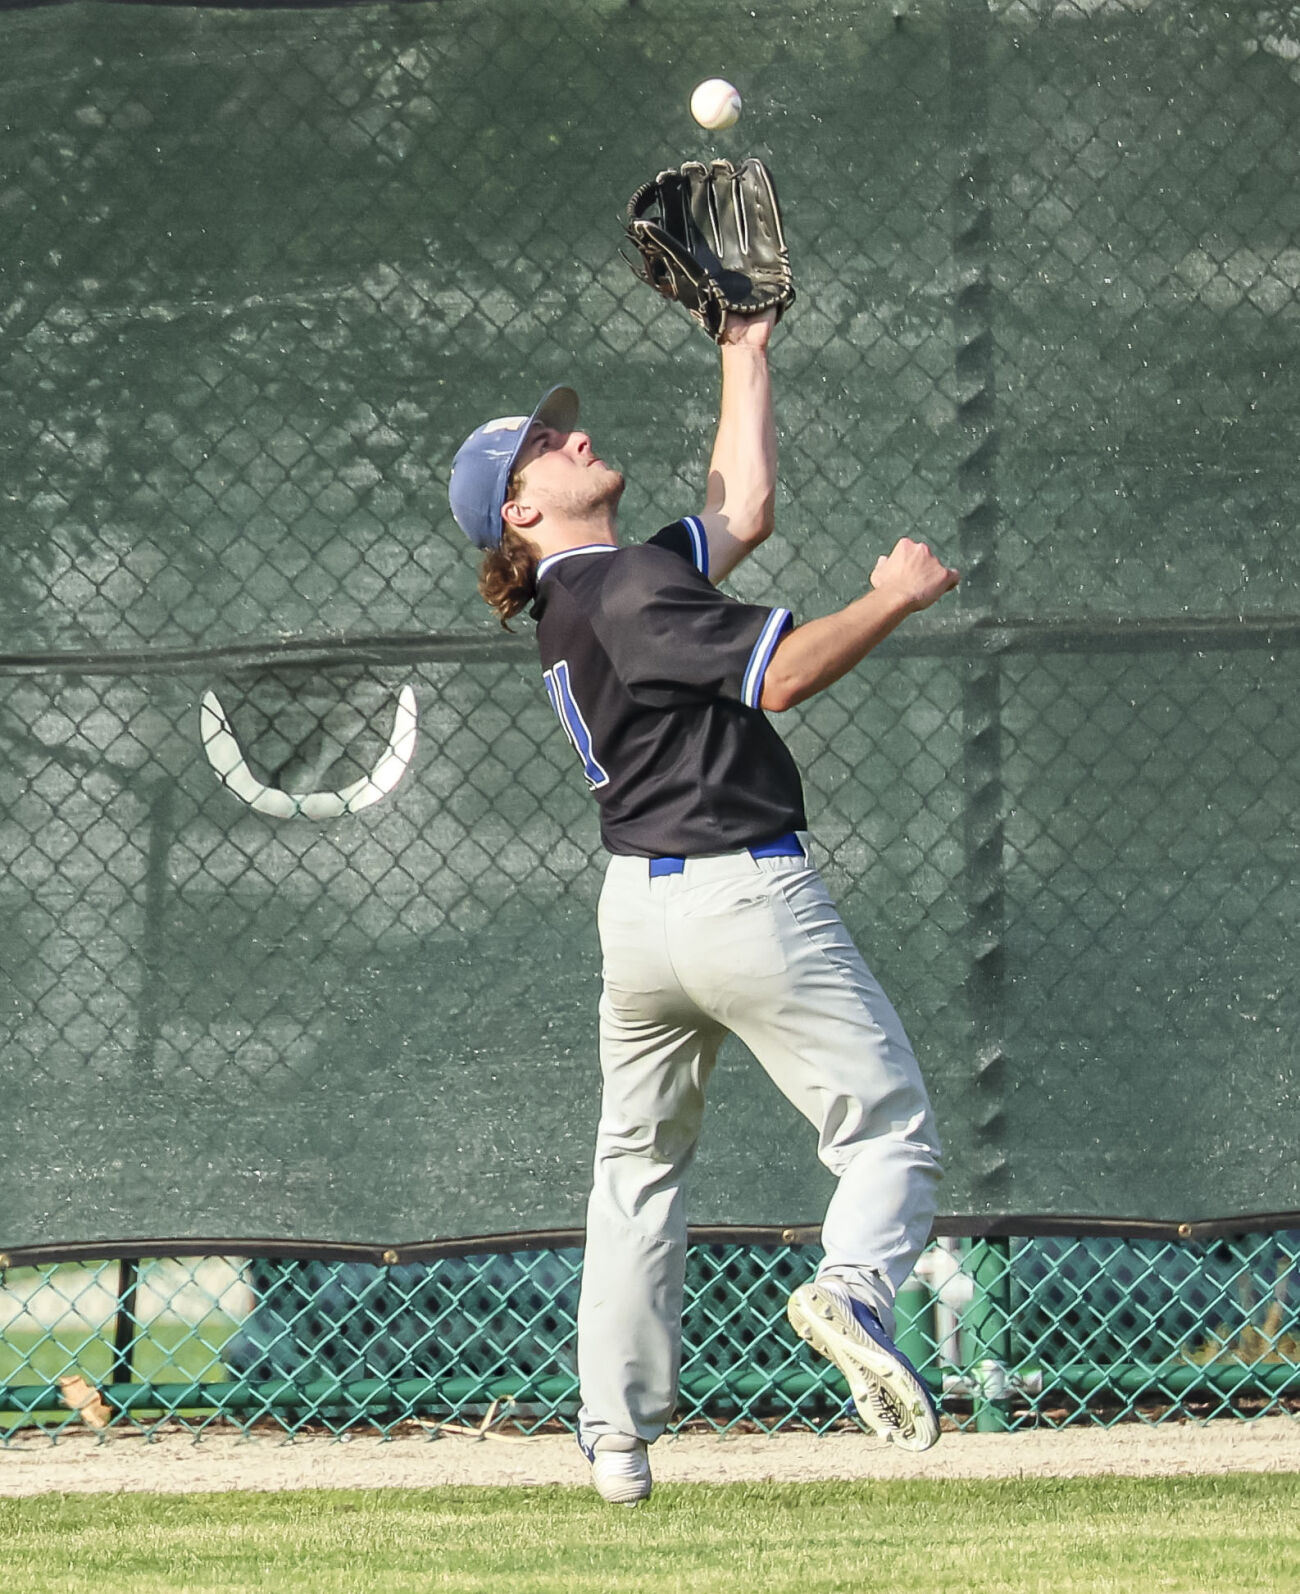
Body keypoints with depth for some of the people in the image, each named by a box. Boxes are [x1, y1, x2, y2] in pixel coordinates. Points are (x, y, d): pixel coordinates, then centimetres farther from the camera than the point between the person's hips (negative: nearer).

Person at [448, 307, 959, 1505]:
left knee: (638, 1167, 16)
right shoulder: (630, 590, -14)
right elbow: (780, 676, -22)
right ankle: (854, 1289, -32)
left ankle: (618, 1436, 13)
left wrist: (746, 356, 23)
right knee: (891, 1133, -3)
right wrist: (894, 597, -11)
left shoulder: (584, 596, 11)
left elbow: (744, 512, 19)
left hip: (637, 911, 8)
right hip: (751, 899, -8)